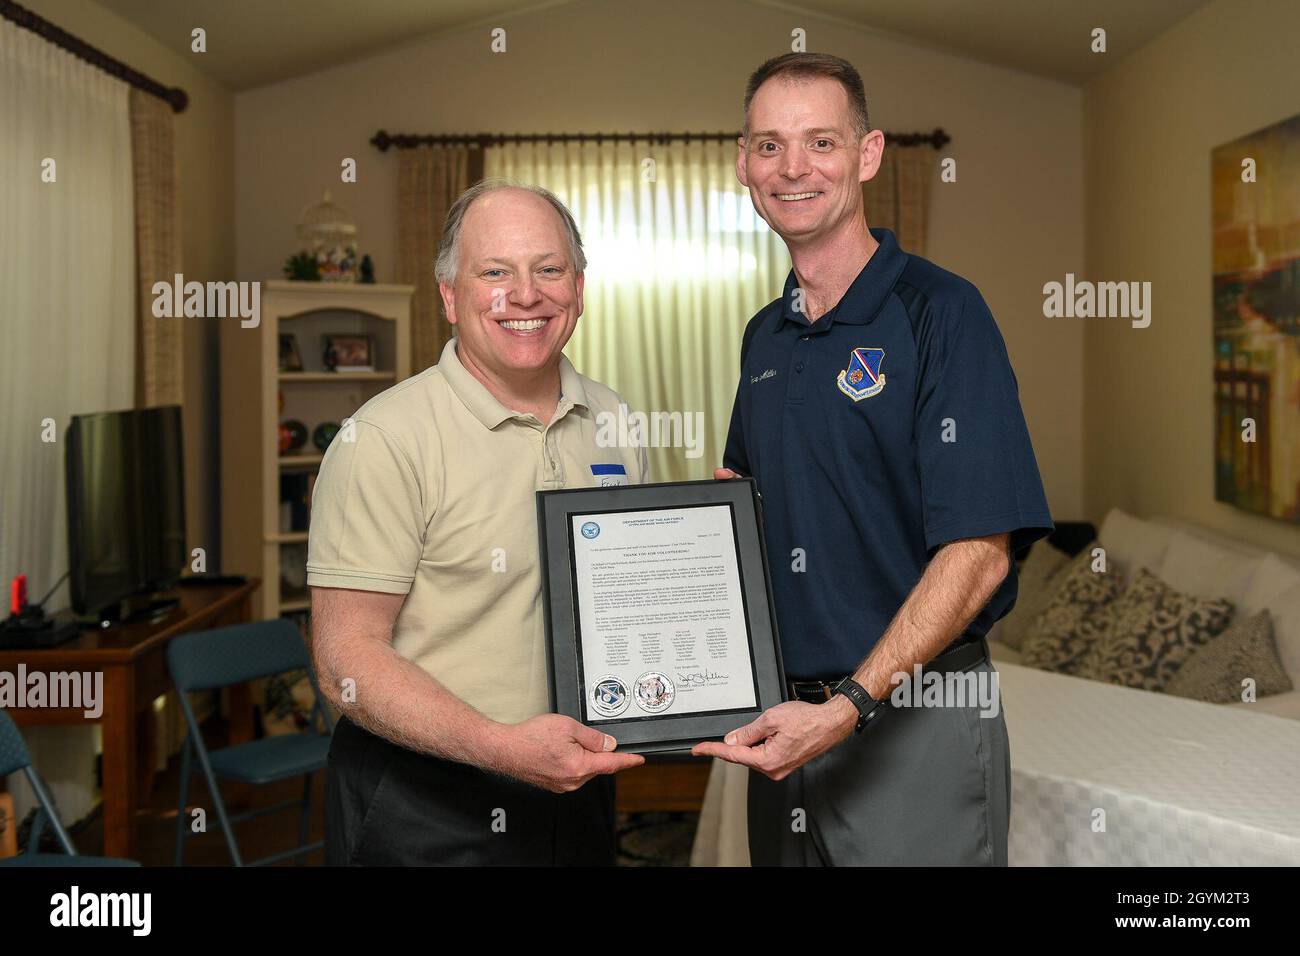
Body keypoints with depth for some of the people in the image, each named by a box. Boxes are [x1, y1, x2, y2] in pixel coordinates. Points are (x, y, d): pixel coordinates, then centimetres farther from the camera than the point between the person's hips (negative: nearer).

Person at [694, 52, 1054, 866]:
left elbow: (977, 555, -17)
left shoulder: (942, 312, -12)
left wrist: (849, 707, -24)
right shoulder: (764, 335, 9)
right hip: (782, 720, 6)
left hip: (915, 720, -6)